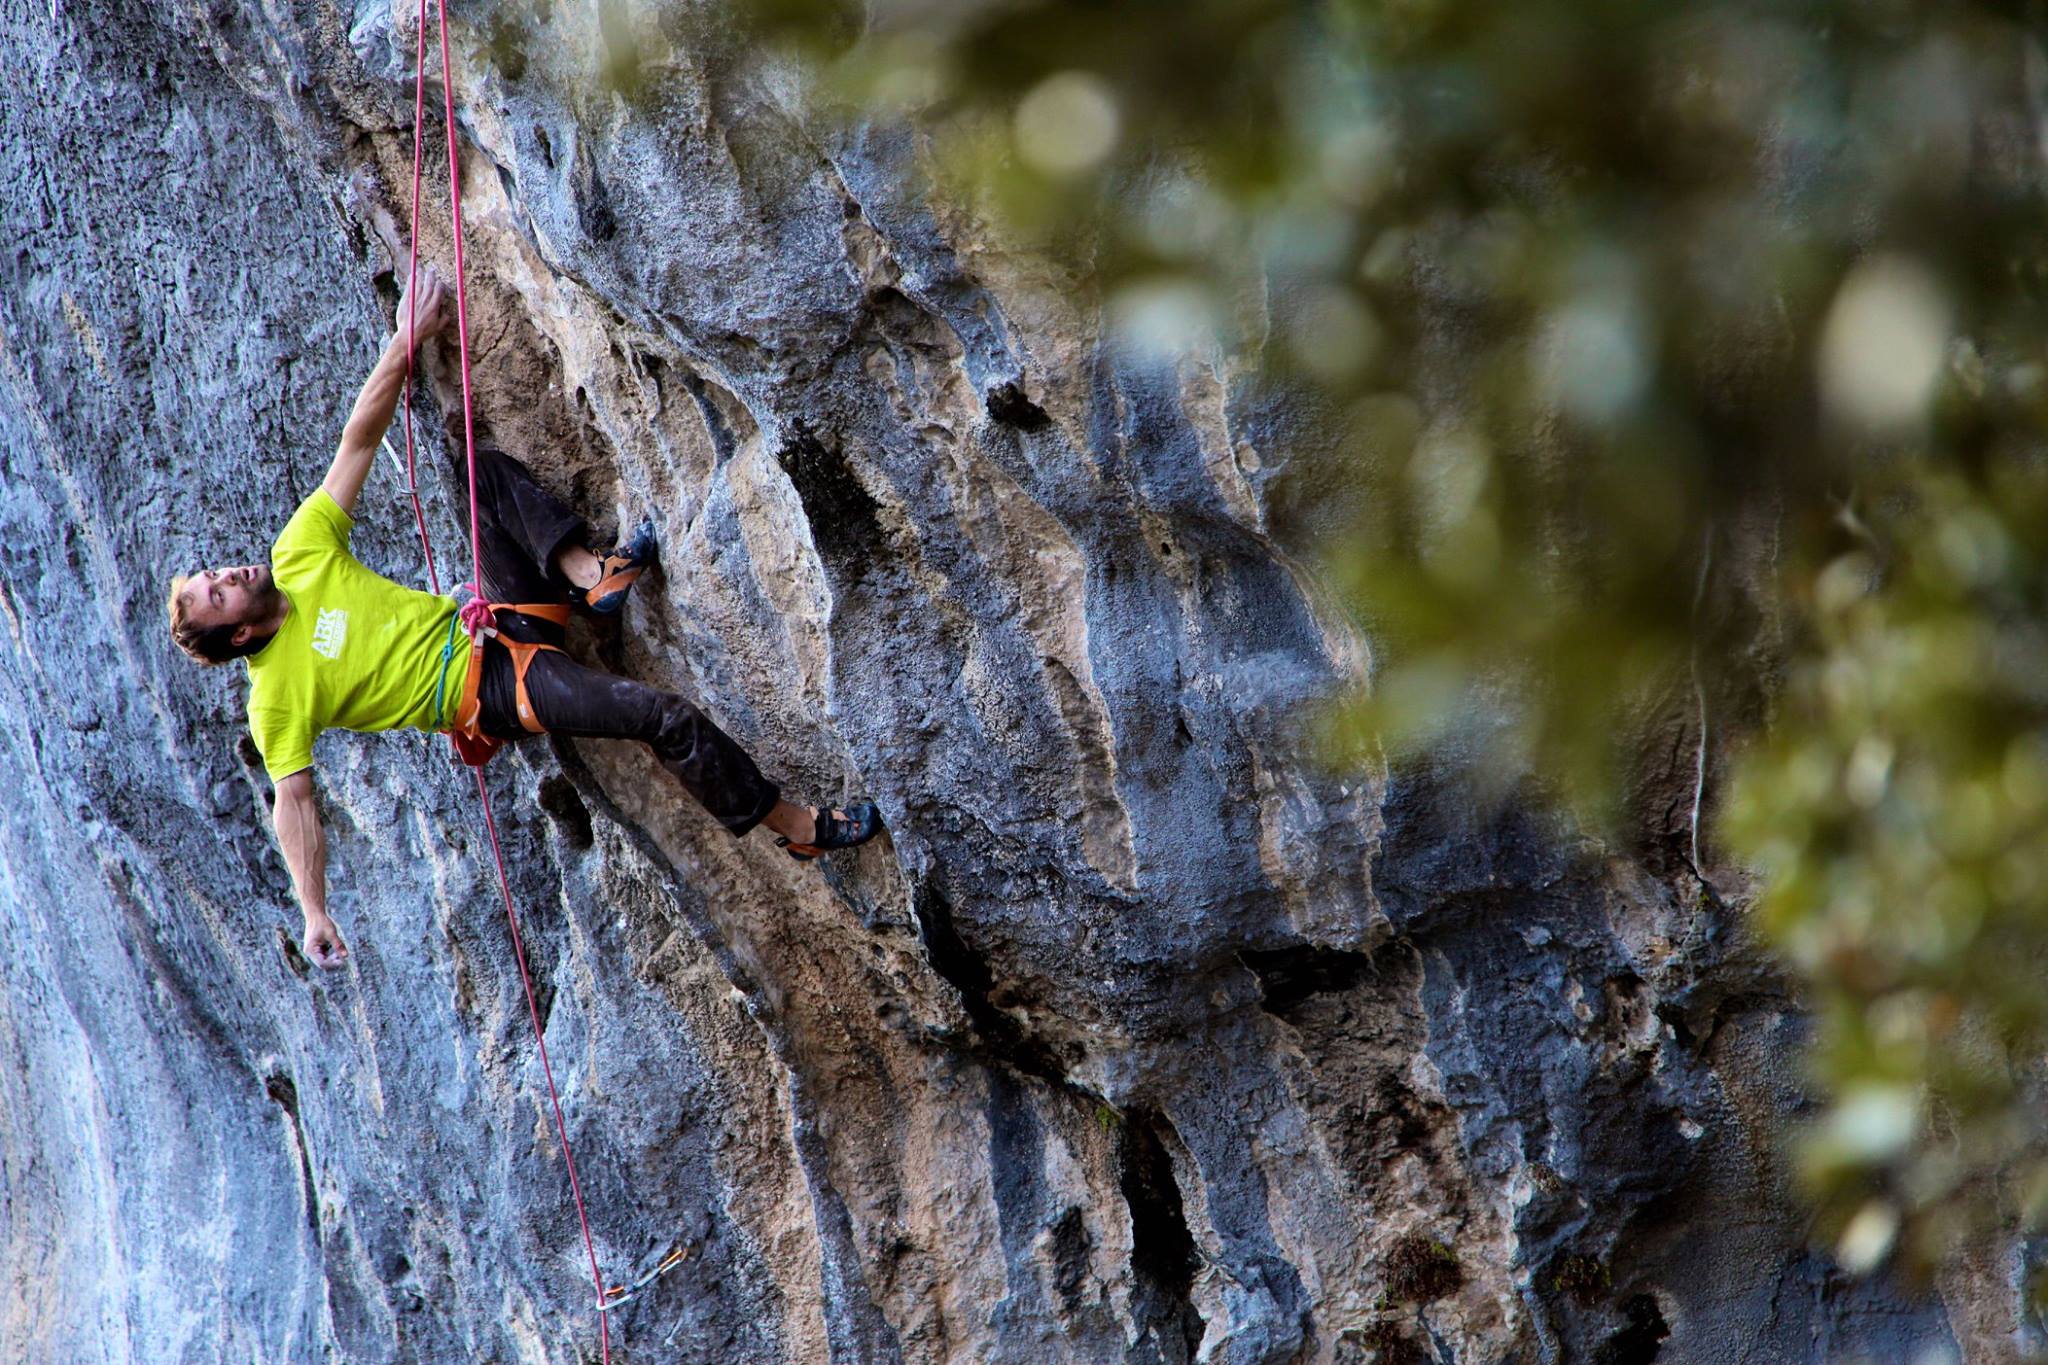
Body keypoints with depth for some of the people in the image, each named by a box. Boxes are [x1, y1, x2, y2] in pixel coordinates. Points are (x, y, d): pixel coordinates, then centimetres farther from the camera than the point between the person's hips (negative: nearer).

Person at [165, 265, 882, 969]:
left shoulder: (297, 558, 2)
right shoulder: (277, 697, -12)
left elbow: (359, 439, 1)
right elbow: (293, 800, -15)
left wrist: (408, 340, -6)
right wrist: (314, 915, -24)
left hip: (492, 625, 7)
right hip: (495, 689, -7)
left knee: (491, 471, 3)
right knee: (666, 716, -25)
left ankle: (591, 575, -11)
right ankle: (800, 827, -12)